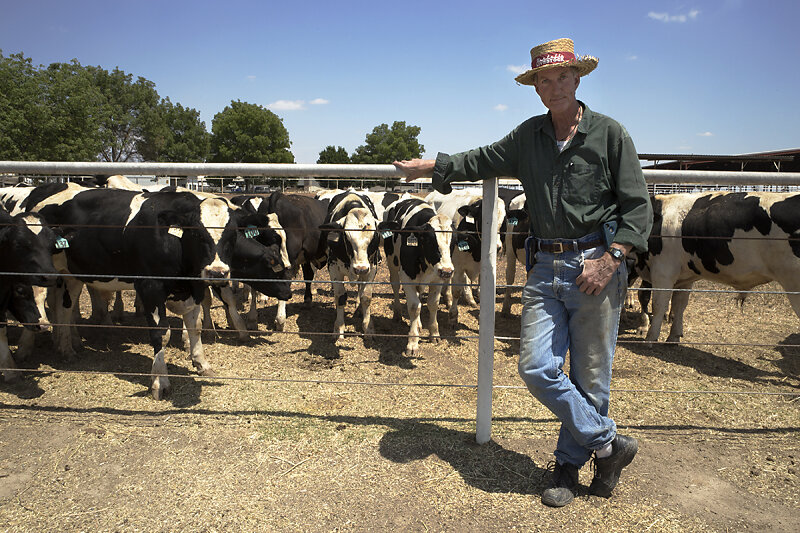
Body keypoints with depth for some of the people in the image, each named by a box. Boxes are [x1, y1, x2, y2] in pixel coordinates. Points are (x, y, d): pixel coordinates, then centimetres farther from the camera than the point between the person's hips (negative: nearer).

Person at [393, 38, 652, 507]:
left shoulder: (610, 133, 0)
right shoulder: (529, 136, 11)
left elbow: (639, 207, -2)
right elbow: (481, 161, 24)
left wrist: (610, 260, -12)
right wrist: (428, 166, 23)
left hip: (597, 264, -3)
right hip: (546, 268, 4)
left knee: (590, 376, 4)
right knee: (538, 368, -3)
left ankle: (569, 462, 24)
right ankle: (609, 442, 15)